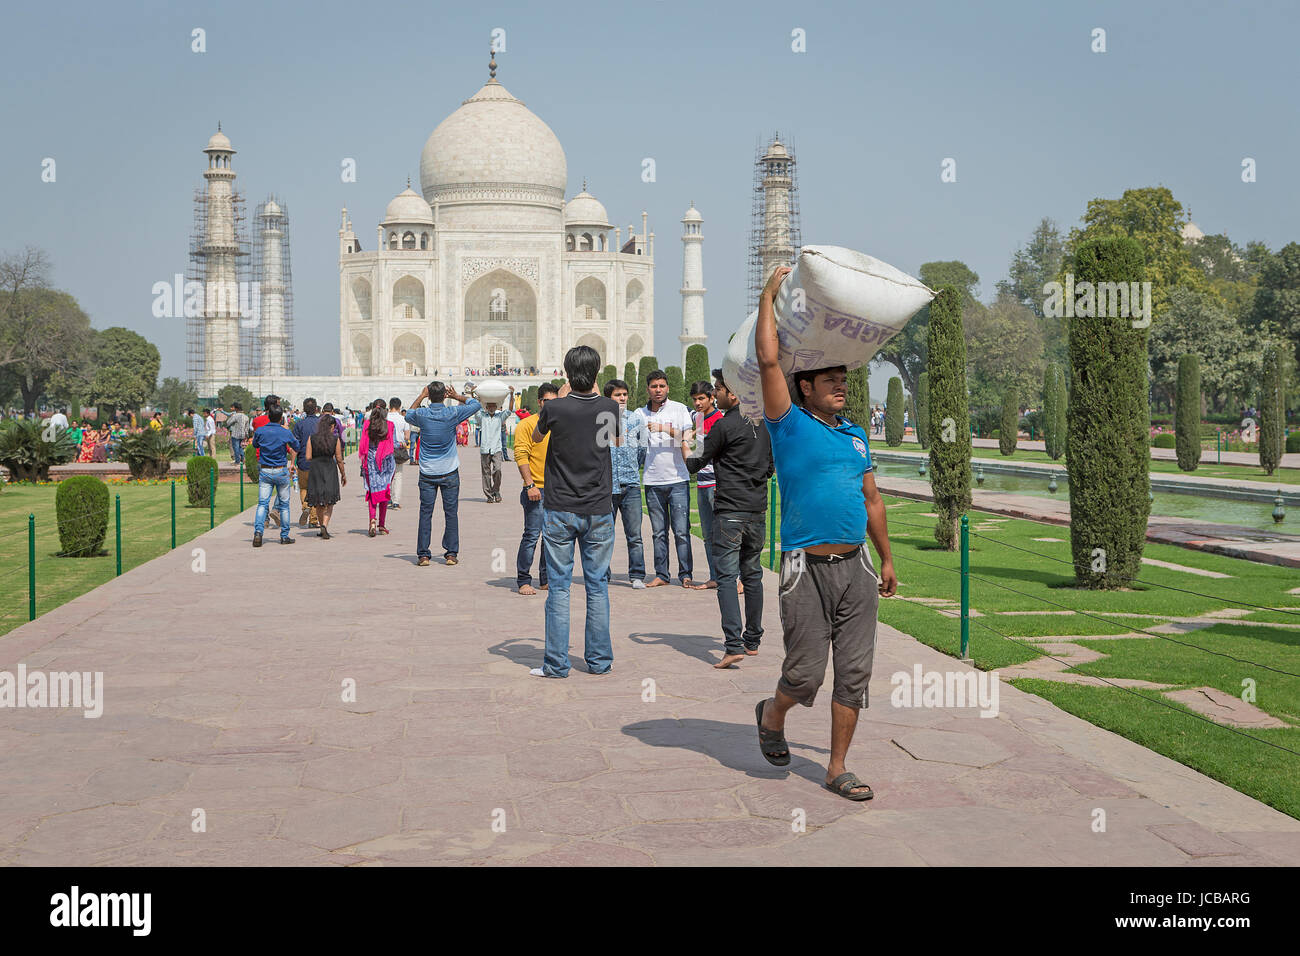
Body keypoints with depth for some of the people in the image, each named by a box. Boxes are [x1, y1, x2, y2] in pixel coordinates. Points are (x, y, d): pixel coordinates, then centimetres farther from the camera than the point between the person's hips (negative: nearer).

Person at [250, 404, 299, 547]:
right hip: (281, 471, -1)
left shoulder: (260, 431, -5)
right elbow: (297, 447, 8)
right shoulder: (286, 433, -9)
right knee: (284, 504, 9)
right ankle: (284, 536, 13)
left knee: (262, 503, 0)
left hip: (264, 471, 1)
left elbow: (255, 446, 14)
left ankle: (258, 531, -19)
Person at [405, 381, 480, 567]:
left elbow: (408, 415, 19)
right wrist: (457, 396, 12)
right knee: (451, 513, 5)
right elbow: (475, 404, 5)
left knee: (425, 513, 5)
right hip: (449, 473, -1)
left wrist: (421, 396, 19)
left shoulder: (421, 414, -6)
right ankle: (451, 553, 7)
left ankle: (423, 554, 3)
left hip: (427, 473, 1)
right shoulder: (452, 414, -10)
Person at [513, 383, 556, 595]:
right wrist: (530, 484, -18)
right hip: (536, 491, -6)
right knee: (532, 535, -7)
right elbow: (521, 455, -10)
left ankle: (546, 579, 18)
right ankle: (523, 581, 0)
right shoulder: (527, 424, -4)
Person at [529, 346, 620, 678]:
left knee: (559, 586, 3)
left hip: (560, 511, -1)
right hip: (599, 511, 2)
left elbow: (536, 436, 12)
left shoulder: (555, 408, -11)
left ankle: (556, 663, 4)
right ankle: (599, 660, 14)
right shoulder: (610, 408, -5)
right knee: (598, 586, 9)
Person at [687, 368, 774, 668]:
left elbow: (694, 465, -4)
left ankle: (733, 645, -15)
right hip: (757, 509, 7)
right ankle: (753, 640, 22)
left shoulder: (725, 425, -12)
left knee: (727, 576, -6)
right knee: (752, 575, 15)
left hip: (729, 511, -7)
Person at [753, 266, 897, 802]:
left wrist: (887, 560, 20)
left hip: (856, 568, 5)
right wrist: (769, 296, -1)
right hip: (807, 570, -5)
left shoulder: (855, 435, 16)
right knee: (806, 673, -3)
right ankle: (772, 715, 30)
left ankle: (837, 769, 14)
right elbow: (768, 360, -11)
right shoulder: (790, 426, -2)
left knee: (854, 672, 4)